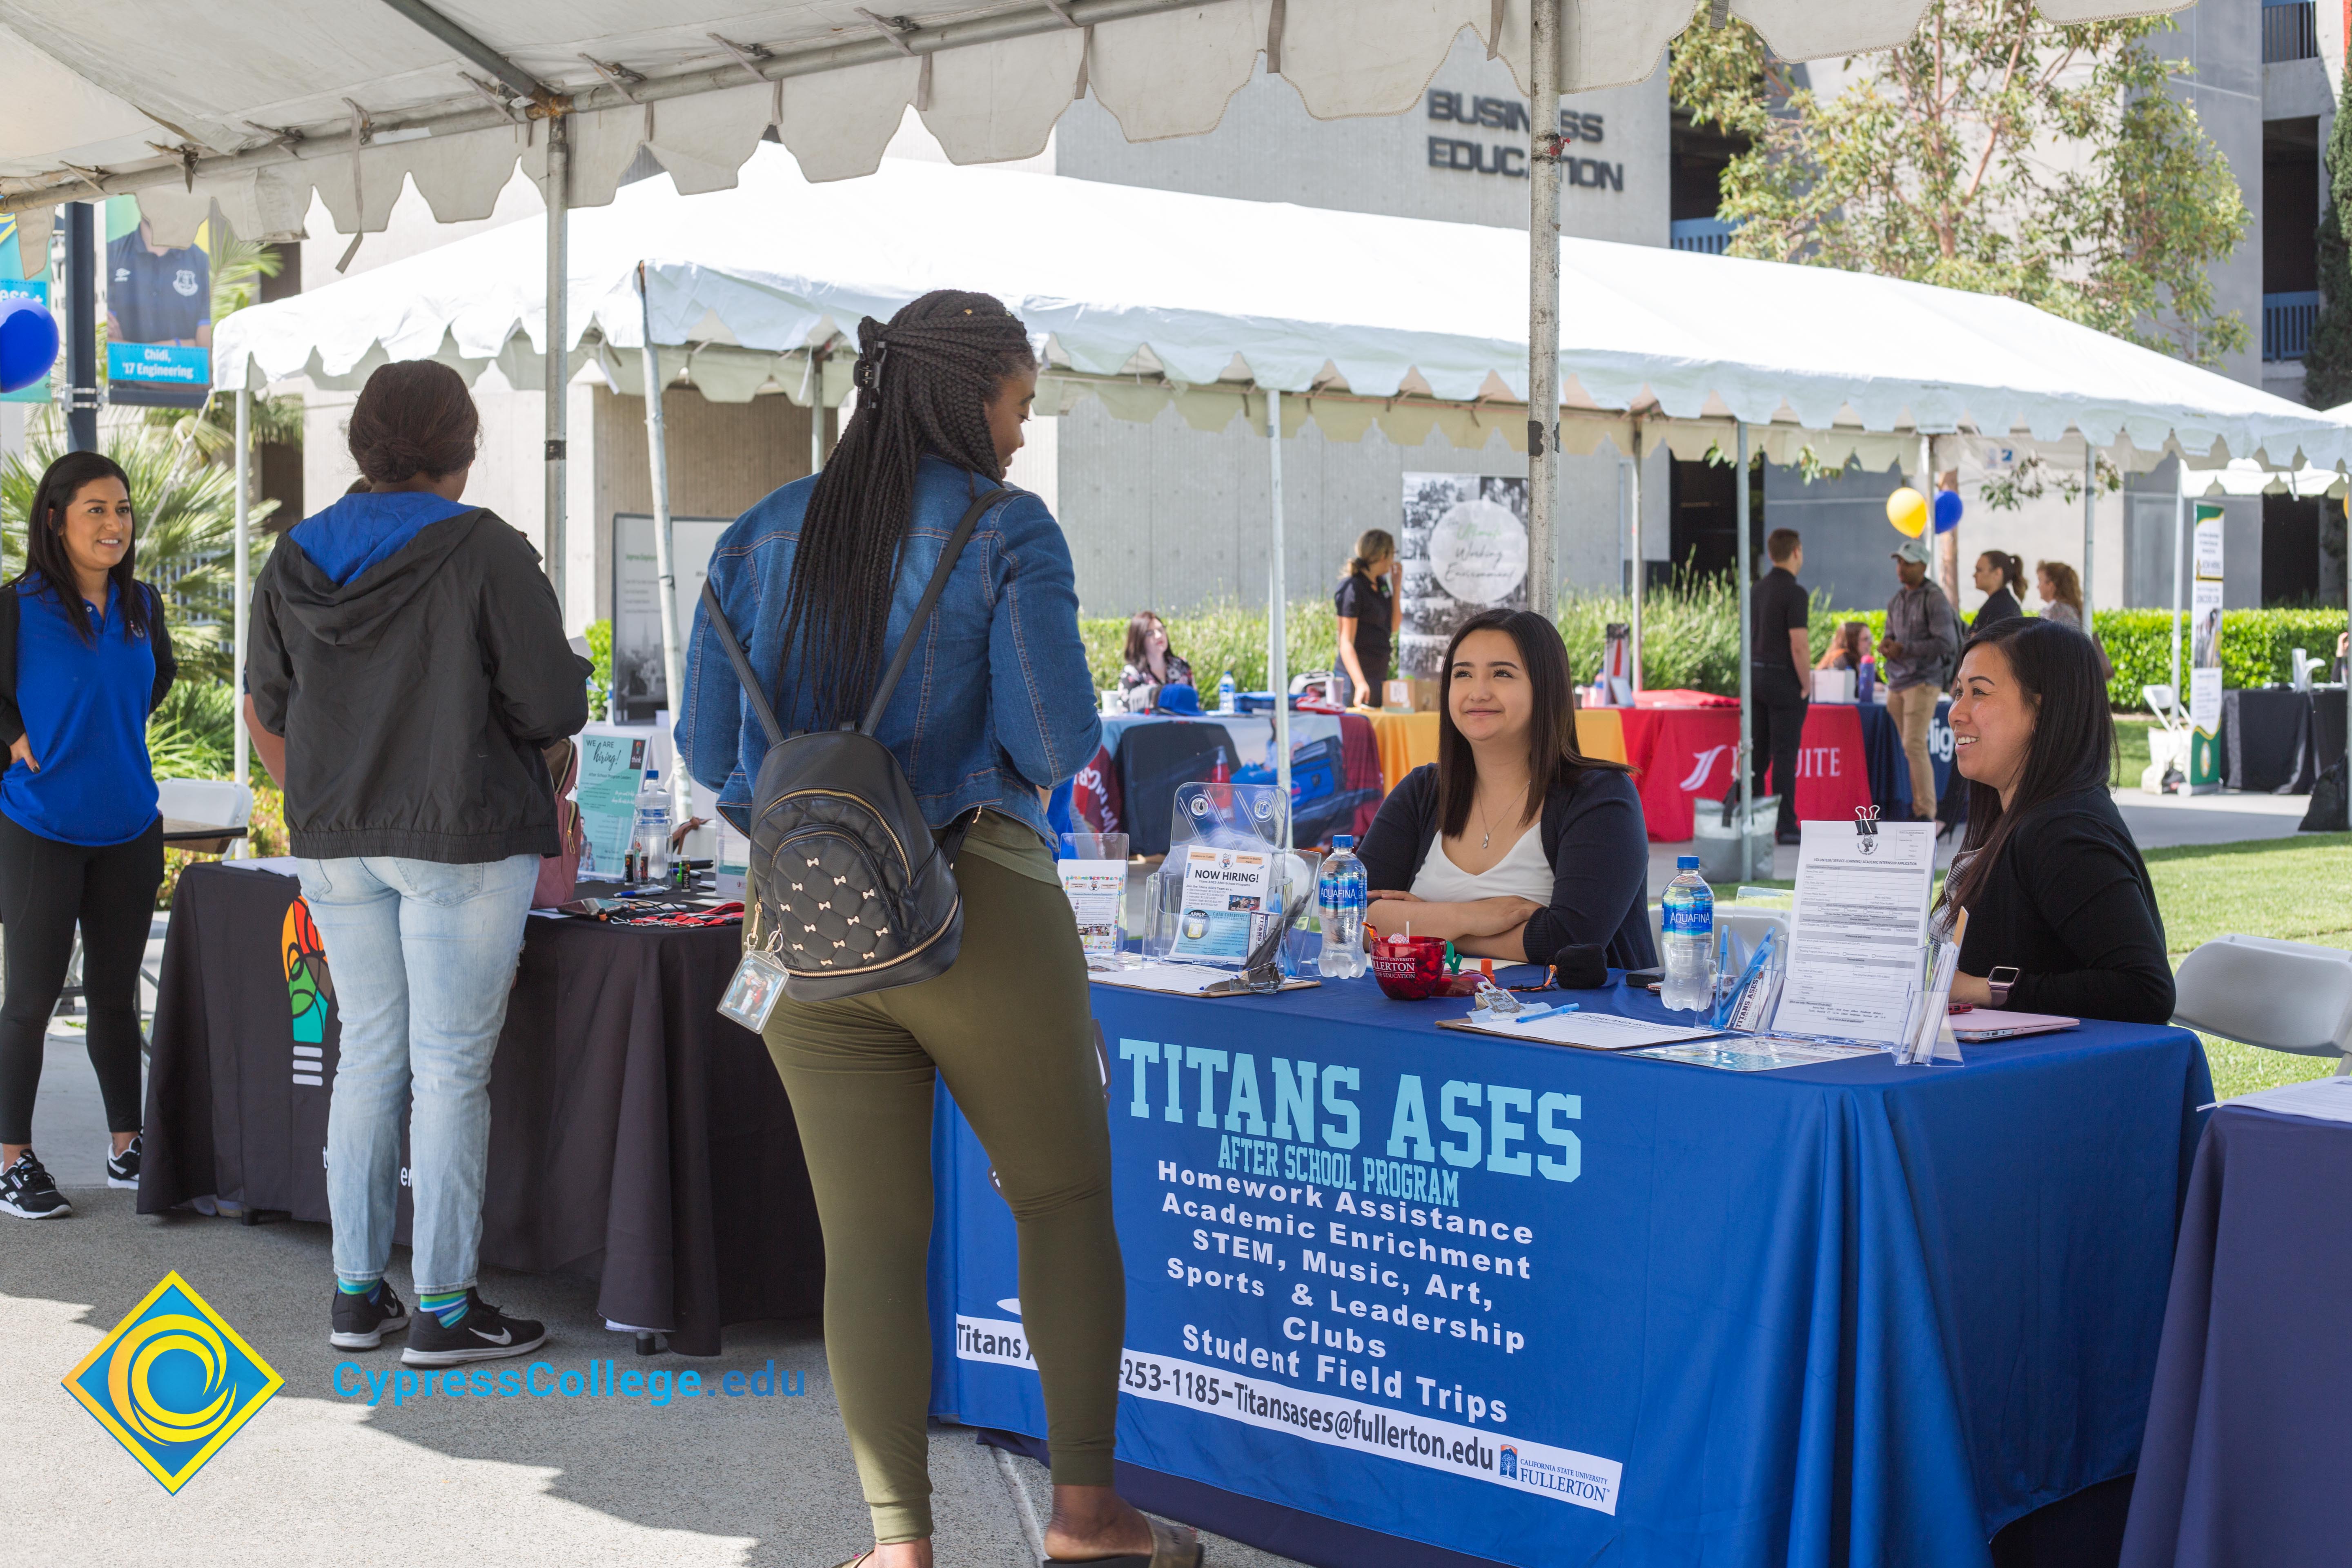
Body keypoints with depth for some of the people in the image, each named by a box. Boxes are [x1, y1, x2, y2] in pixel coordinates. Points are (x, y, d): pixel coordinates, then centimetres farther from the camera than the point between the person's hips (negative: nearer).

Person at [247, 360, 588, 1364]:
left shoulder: (294, 560, 6)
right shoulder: (487, 554, -11)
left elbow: (269, 708, 14)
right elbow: (553, 708, -12)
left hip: (333, 842, 5)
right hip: (461, 838, -5)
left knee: (367, 1055, 13)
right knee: (452, 1068, -1)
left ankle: (357, 1293, 16)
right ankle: (443, 1309, 2)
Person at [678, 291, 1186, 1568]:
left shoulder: (760, 538, 7)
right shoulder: (1006, 532, -7)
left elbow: (710, 753, 8)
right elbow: (1057, 741, -13)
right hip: (977, 910, -4)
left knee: (869, 1238, 8)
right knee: (1066, 1197, 12)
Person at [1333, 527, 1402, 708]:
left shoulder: (1381, 583, 11)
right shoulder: (1352, 588, -15)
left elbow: (1394, 626, 19)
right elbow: (1346, 642, -19)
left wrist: (1396, 588, 8)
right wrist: (1360, 684, -29)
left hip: (1380, 677, 9)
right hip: (1356, 676, -9)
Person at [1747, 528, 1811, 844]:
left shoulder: (1759, 589, 10)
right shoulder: (1794, 593, -14)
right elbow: (1800, 645, -19)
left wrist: (1752, 676, 17)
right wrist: (1805, 686, -8)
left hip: (1756, 675, 7)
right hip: (1784, 681, -7)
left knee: (1757, 753, 9)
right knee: (1785, 755, -4)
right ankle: (1785, 827, -2)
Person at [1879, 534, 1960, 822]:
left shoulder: (1935, 600, -9)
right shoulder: (1896, 601, 15)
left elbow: (1946, 644, -16)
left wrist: (1904, 650, -17)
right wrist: (1886, 644, 1)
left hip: (1923, 682, -7)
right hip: (1897, 683, 7)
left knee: (1915, 746, -14)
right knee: (1912, 748, 8)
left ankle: (1926, 813, -13)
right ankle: (1918, 807, 12)